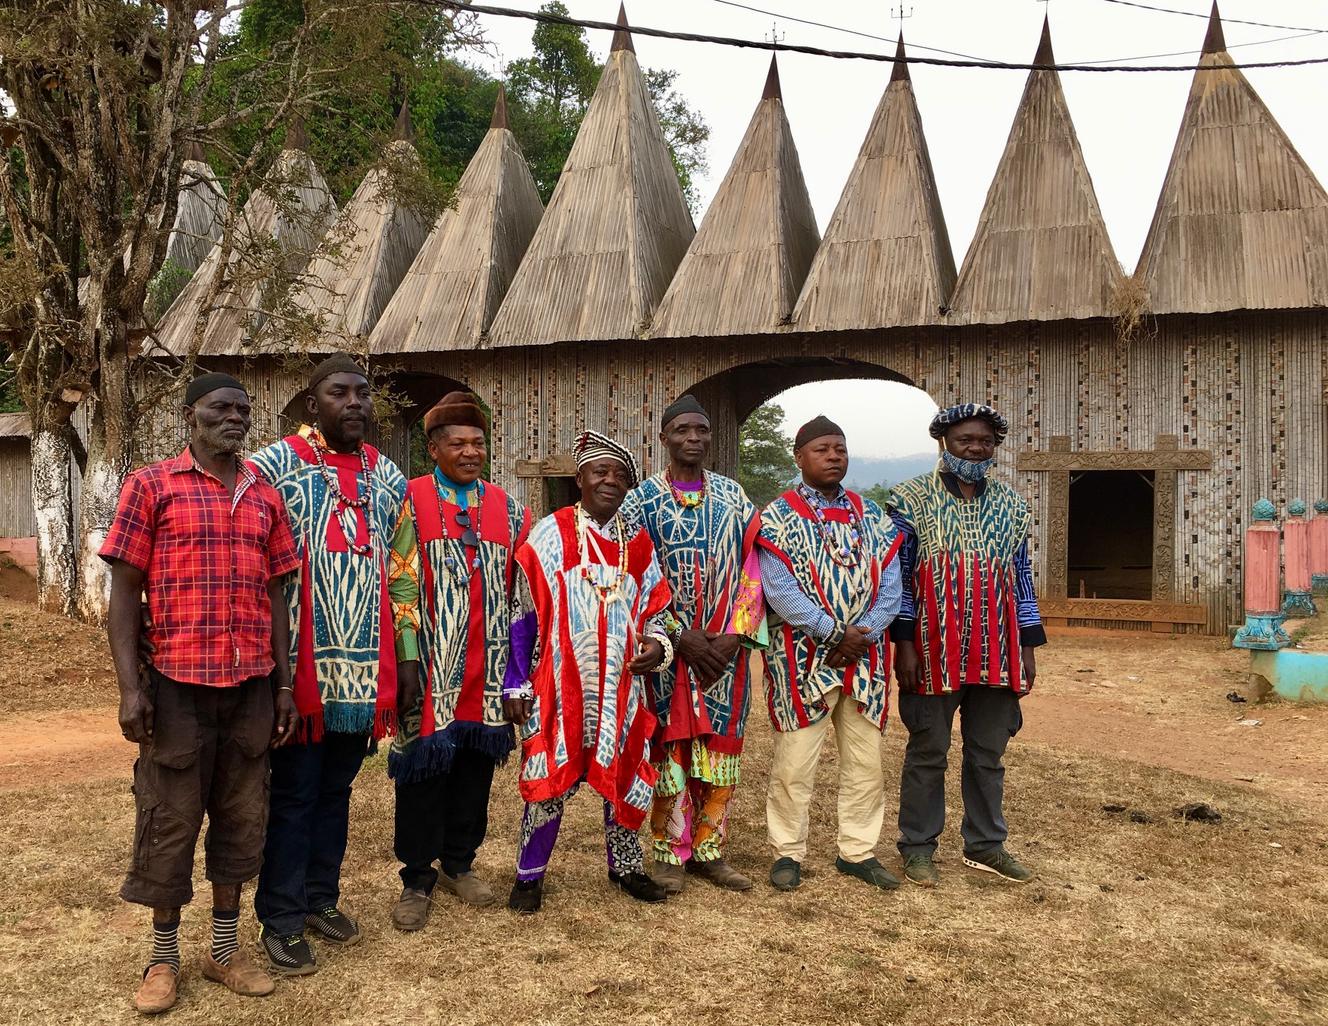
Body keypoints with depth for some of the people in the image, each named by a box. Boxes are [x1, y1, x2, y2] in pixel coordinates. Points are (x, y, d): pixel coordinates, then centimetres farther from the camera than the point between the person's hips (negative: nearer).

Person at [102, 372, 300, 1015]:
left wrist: (285, 684, 7)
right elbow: (124, 591, -4)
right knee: (170, 819, 6)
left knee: (241, 817, 11)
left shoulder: (264, 497, 10)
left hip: (252, 685, 4)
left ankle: (225, 950, 26)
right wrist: (131, 687, -11)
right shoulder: (151, 486, -1)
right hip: (178, 683, -4)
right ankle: (163, 957, 23)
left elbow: (275, 595, 11)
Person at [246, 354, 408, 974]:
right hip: (304, 666, -4)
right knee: (294, 794, 5)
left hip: (365, 668, 5)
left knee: (336, 788, 16)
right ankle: (280, 919, 17)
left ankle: (320, 898, 30)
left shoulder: (389, 479, 9)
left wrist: (400, 659, 11)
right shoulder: (273, 466, -6)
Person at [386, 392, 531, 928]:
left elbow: (521, 588, 12)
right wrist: (407, 655, -12)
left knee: (476, 765, 11)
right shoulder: (413, 501, -2)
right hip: (432, 668, -4)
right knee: (424, 768, 3)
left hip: (488, 669, 4)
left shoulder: (508, 509, 10)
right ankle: (417, 878, 17)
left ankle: (459, 863, 29)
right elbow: (401, 582, -7)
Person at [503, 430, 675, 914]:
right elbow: (524, 615, -3)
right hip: (559, 688, -4)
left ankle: (626, 866, 31)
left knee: (625, 776, 12)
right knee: (549, 780, 2)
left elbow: (654, 611, 16)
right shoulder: (549, 536, -5)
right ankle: (530, 874, 20)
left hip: (621, 689, 4)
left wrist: (657, 645, -6)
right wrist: (517, 686, -6)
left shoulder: (639, 544, 8)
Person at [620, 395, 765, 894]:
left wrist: (734, 635, -8)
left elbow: (752, 568, 3)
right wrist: (681, 636, -14)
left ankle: (708, 850, 19)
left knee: (720, 749, 7)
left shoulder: (733, 496, 7)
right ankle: (671, 853, 14)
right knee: (670, 750, 2)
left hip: (724, 648, 3)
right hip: (667, 647, -2)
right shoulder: (642, 499, -1)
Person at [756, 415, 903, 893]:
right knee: (794, 765, 0)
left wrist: (863, 634, -10)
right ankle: (788, 853, 15)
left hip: (865, 659, 5)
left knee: (866, 762, 10)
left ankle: (858, 851, 24)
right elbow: (779, 589, -13)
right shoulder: (778, 517, -3)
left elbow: (890, 584, 5)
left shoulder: (870, 514, 11)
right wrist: (836, 633, -17)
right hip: (804, 660, -4)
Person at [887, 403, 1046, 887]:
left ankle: (985, 846, 27)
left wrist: (1027, 648, 8)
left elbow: (1022, 579, 12)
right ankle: (918, 847, 19)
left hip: (998, 654, 4)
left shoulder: (1012, 506, 10)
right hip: (934, 652, -4)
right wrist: (904, 645, -10)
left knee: (988, 753, 13)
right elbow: (897, 576, -4)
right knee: (928, 753, 7)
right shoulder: (912, 499, -3)